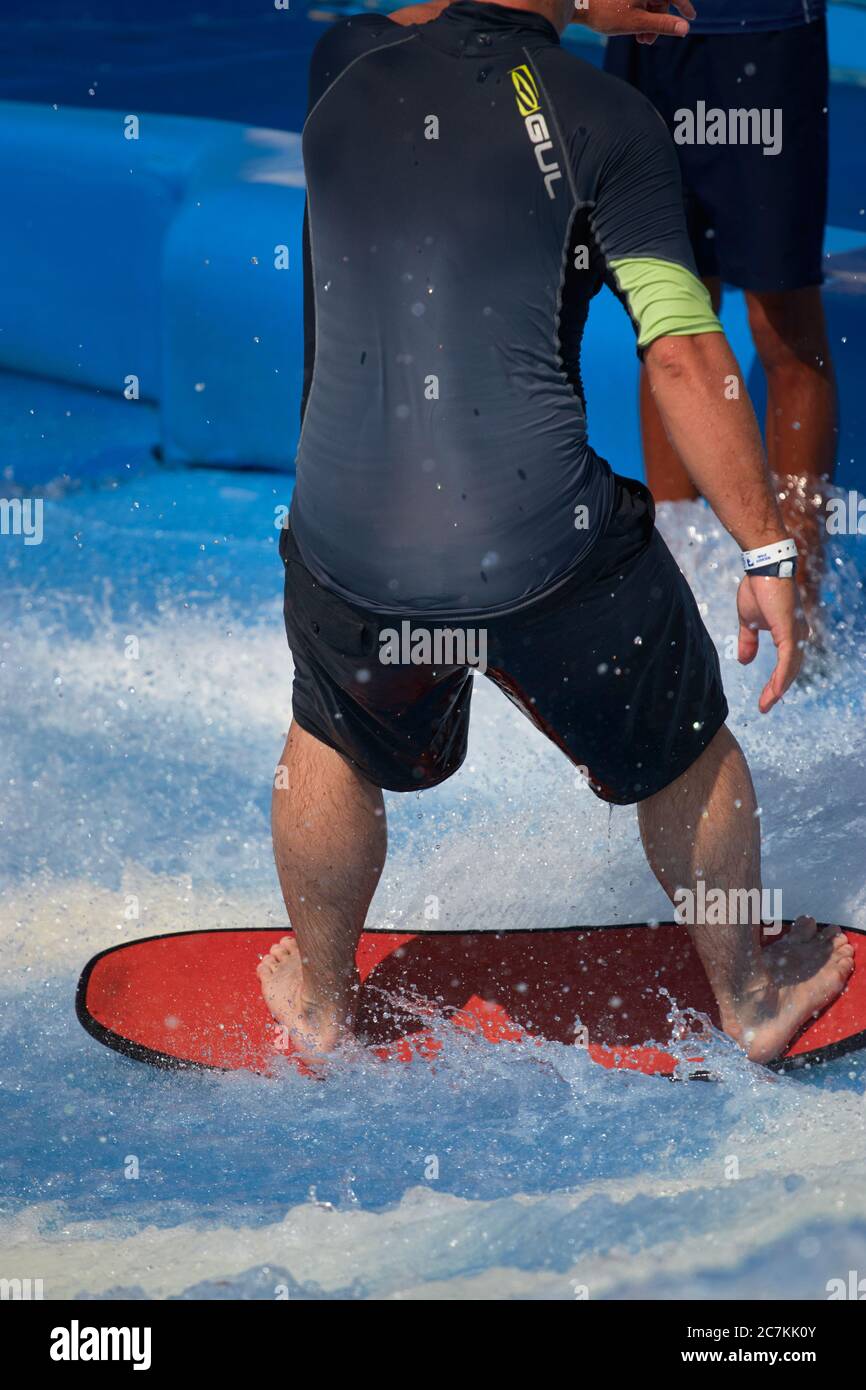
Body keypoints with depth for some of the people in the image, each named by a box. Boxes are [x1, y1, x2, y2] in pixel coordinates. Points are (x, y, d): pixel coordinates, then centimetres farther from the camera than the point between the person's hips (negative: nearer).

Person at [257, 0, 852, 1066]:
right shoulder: (604, 117, -7)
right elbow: (683, 357, -12)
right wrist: (767, 554, -5)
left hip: (348, 547, 3)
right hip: (551, 554, -3)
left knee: (336, 746, 33)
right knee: (683, 757, 25)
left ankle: (320, 1002, 52)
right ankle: (750, 997, 45)